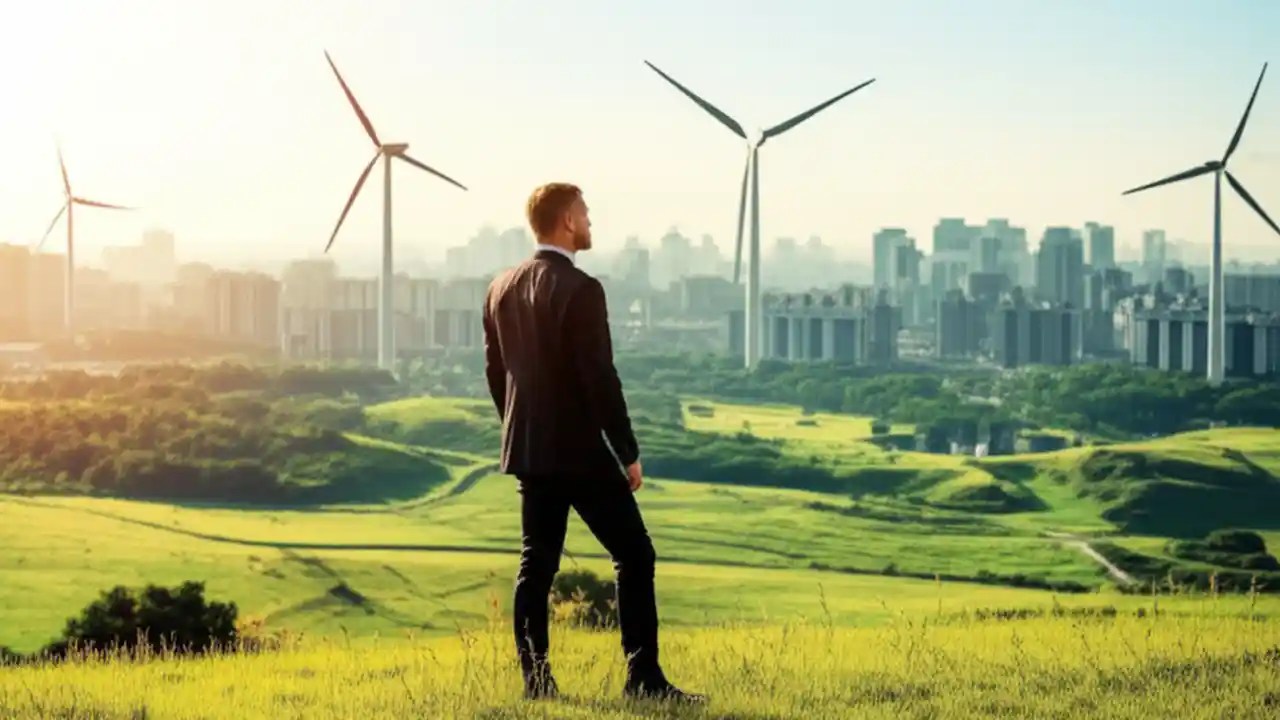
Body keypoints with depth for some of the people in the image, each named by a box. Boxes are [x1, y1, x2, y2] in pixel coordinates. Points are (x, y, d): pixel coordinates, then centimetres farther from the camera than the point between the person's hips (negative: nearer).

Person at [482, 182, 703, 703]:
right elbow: (599, 378, -17)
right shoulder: (580, 289, -15)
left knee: (537, 564, 10)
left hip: (528, 450, 8)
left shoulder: (501, 289, 8)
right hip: (581, 451, -7)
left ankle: (536, 680, 9)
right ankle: (643, 677, -4)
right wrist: (629, 453, -10)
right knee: (634, 557, -1)